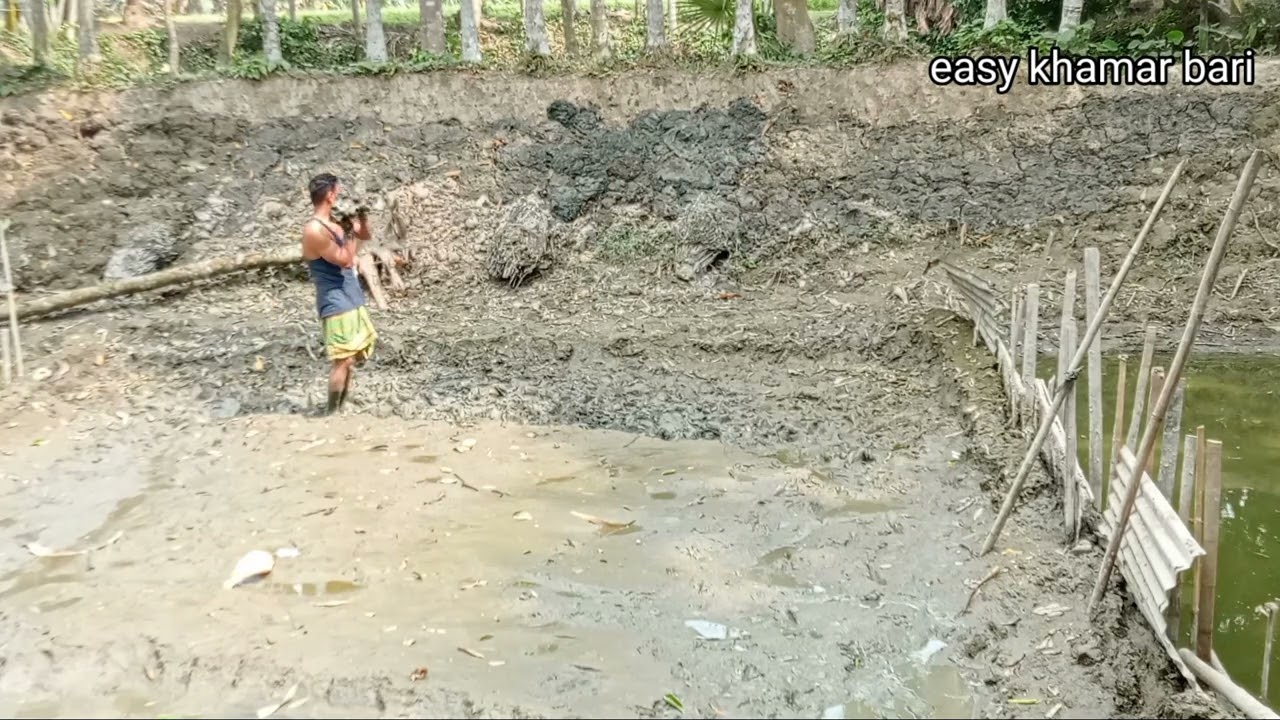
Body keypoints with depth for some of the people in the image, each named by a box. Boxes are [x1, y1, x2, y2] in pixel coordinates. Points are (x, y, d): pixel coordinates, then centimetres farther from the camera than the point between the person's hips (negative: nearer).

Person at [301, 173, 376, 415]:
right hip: (336, 304, -10)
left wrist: (362, 220, 5)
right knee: (343, 359, -8)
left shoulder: (332, 225, 9)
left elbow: (364, 237, 23)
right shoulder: (314, 230, -19)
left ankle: (344, 402, 28)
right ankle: (333, 412, 0)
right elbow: (345, 260, -21)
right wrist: (352, 231, -14)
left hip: (351, 300, 10)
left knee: (352, 356, 17)